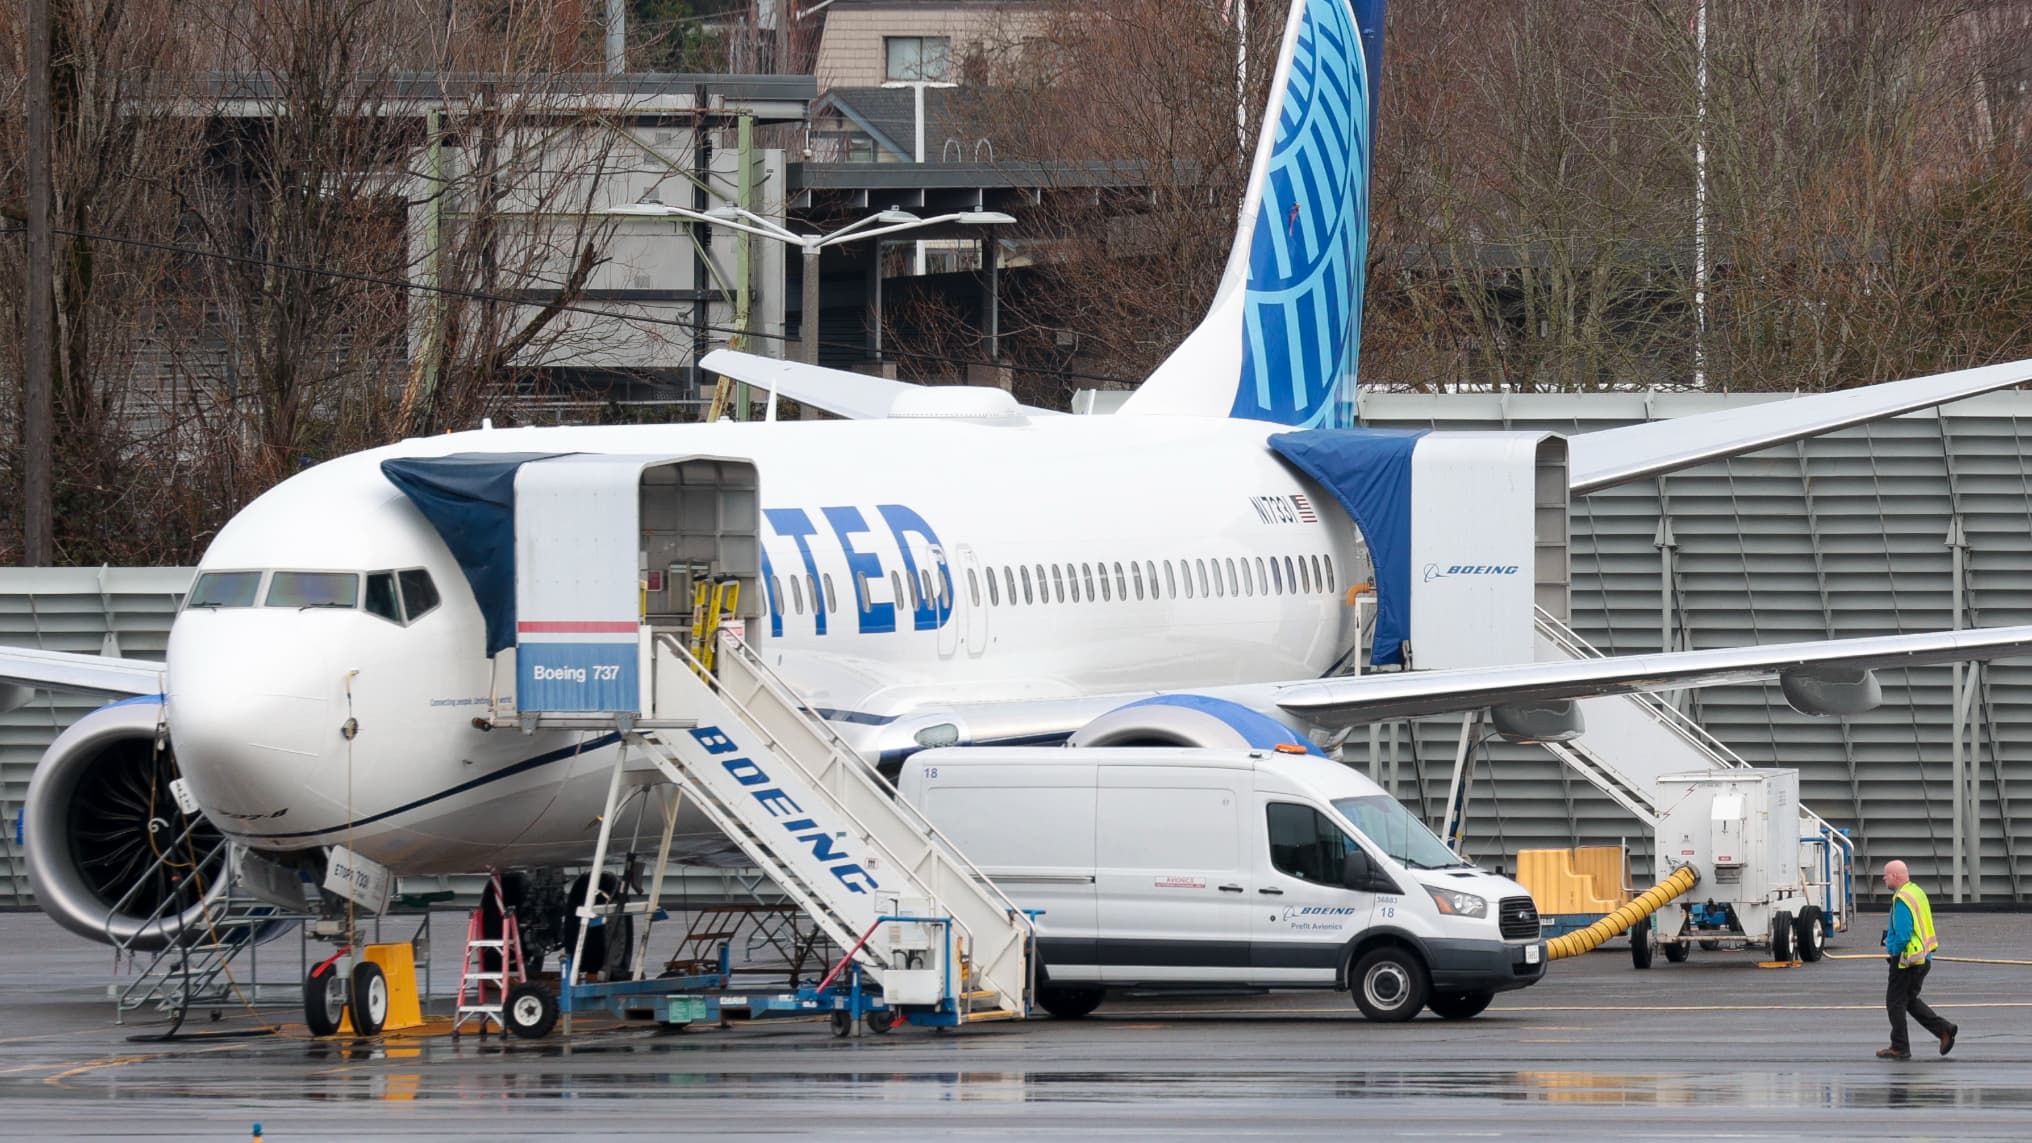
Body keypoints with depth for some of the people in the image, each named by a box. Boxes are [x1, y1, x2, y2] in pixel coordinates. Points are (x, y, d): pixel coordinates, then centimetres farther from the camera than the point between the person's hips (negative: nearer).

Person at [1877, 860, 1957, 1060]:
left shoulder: (1902, 899, -21)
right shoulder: (1918, 892, 10)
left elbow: (1903, 935, -27)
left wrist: (1893, 952, -11)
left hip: (1907, 960, -10)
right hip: (1924, 957, 10)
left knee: (1895, 1002, 2)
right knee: (1910, 1000, 19)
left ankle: (1899, 1048, 8)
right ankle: (1944, 1030, 10)